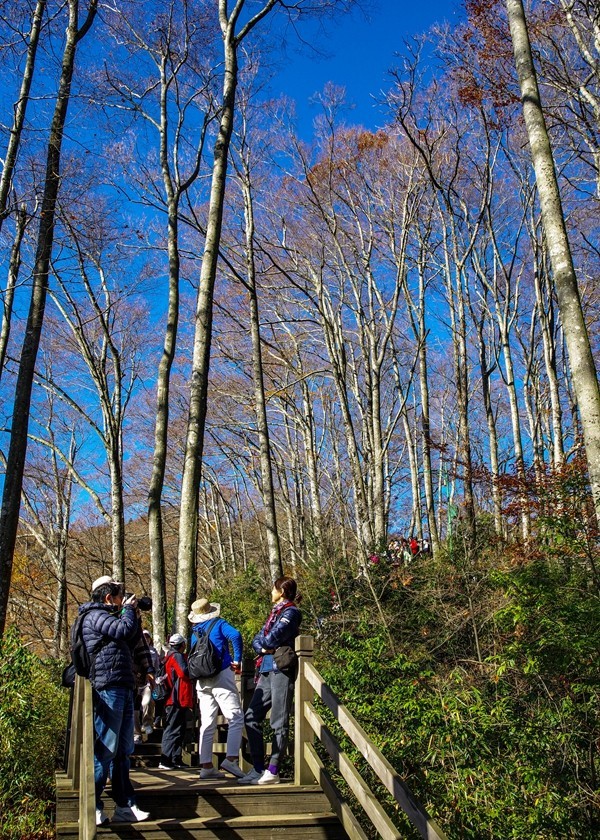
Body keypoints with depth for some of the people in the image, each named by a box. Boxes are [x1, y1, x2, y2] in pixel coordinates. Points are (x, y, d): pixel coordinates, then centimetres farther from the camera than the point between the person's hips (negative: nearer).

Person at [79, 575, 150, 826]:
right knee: (105, 749, -8)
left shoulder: (106, 617, 24)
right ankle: (92, 807, -2)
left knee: (123, 751, 11)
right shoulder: (95, 615, -7)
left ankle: (124, 806, 16)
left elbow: (131, 642, 28)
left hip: (124, 689, 10)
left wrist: (134, 615, 19)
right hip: (108, 689, -10)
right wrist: (129, 609, -1)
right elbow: (125, 629, -19)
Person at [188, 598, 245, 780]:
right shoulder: (219, 624, 0)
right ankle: (231, 758, -17)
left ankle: (206, 766, 6)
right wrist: (237, 660, -11)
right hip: (222, 676, -6)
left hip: (202, 681, 6)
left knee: (207, 724, 7)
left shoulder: (194, 633, 16)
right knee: (236, 718, -4)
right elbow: (235, 635, -17)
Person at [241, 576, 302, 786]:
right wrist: (265, 648, -5)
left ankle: (273, 772, -2)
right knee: (252, 717, 6)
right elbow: (256, 641, 17)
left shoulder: (290, 612, -5)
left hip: (281, 670, -9)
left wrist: (264, 642, 6)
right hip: (267, 670, 9)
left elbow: (272, 638, -16)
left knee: (279, 723, -5)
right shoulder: (275, 612, 22)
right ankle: (258, 769, 11)